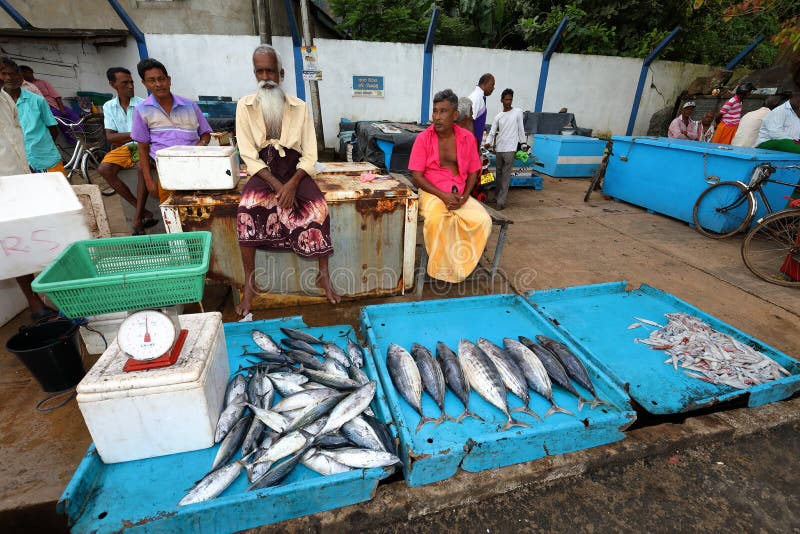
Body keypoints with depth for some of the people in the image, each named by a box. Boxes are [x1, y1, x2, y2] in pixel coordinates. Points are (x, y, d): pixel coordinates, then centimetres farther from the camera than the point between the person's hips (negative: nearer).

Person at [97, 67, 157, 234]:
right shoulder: (109, 107, 10)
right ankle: (143, 211, -23)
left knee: (143, 166, -36)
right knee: (104, 169, -23)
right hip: (123, 148, 4)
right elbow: (110, 137, 1)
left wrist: (121, 138, -13)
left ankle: (139, 215, -26)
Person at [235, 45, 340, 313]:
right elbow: (249, 155, -6)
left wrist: (292, 184, -22)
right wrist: (275, 184, -21)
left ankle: (324, 276, -14)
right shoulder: (245, 106, -1)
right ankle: (249, 284, -18)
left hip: (295, 168, 0)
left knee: (318, 210, -29)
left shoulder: (299, 107, -1)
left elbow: (310, 155, -5)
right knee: (246, 210, -30)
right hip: (263, 170, 0)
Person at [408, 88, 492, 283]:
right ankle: (442, 268, -13)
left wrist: (464, 196, -9)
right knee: (436, 219, -36)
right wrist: (443, 195, -18)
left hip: (460, 194, 3)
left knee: (484, 220, -20)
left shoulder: (467, 138, 3)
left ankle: (461, 263, -1)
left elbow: (473, 172, 10)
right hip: (432, 192, -3)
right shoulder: (423, 138, -5)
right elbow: (417, 176, -7)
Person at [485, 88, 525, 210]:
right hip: (499, 148, 4)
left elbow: (521, 129, 5)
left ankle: (501, 201, -12)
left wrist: (523, 144, 4)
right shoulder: (498, 117, 11)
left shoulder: (517, 112, 4)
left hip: (510, 148, -4)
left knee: (506, 175, -8)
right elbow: (492, 132, 5)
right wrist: (488, 142, -10)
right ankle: (497, 195, 25)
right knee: (499, 173, 12)